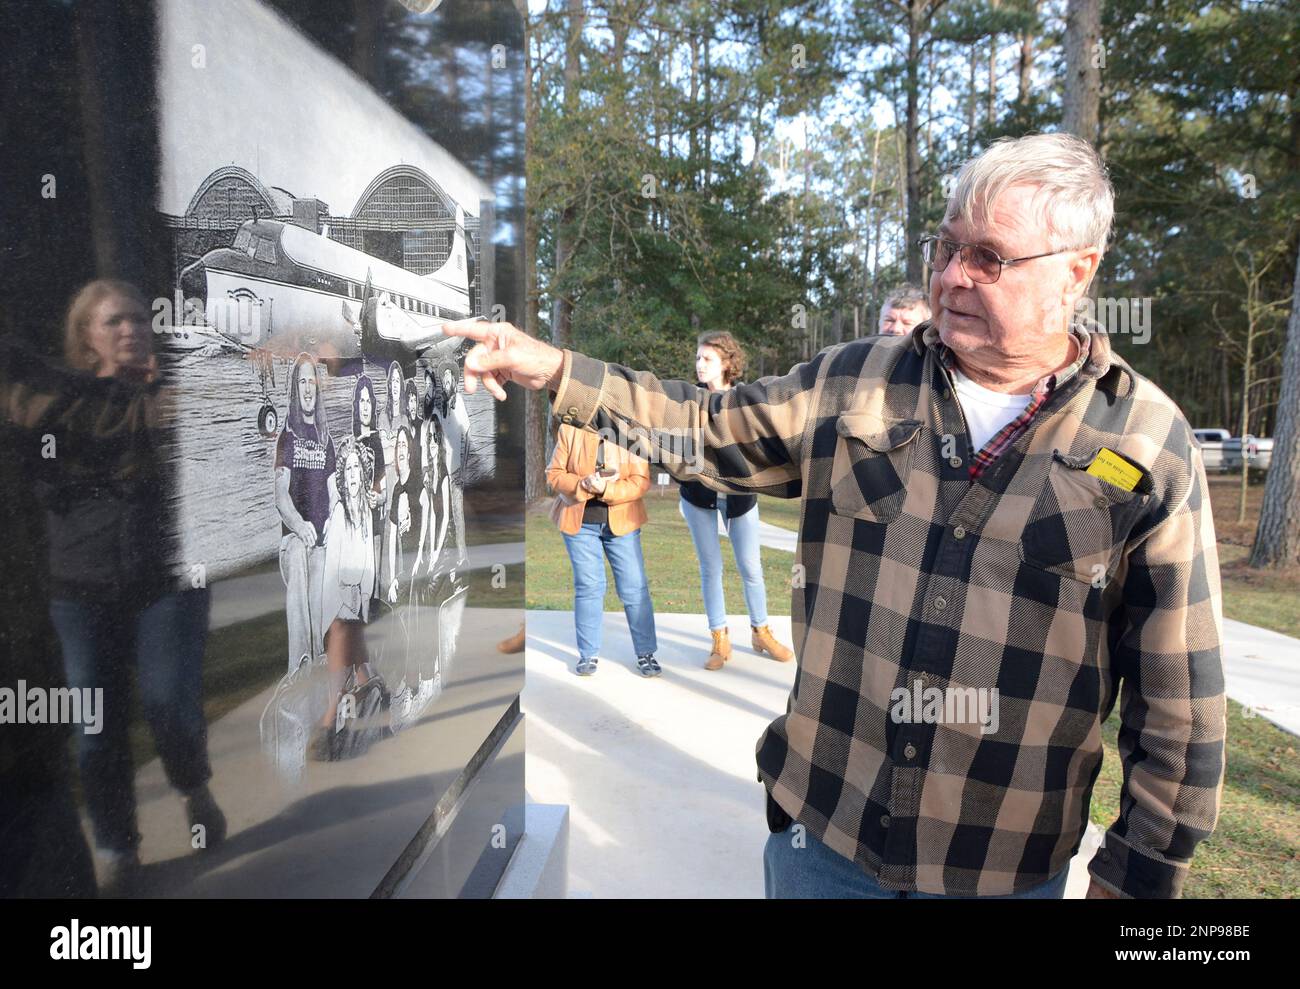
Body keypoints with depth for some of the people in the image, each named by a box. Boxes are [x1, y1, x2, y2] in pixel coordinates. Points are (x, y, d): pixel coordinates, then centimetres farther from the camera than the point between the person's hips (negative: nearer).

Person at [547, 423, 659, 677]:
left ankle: (646, 653, 12)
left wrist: (606, 489, -24)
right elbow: (554, 474, -2)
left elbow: (642, 481, -10)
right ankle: (588, 654, 17)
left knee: (634, 587, 1)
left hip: (621, 521, 0)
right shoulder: (570, 430, -4)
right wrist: (583, 485, -20)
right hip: (579, 521, 1)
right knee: (588, 586, 5)